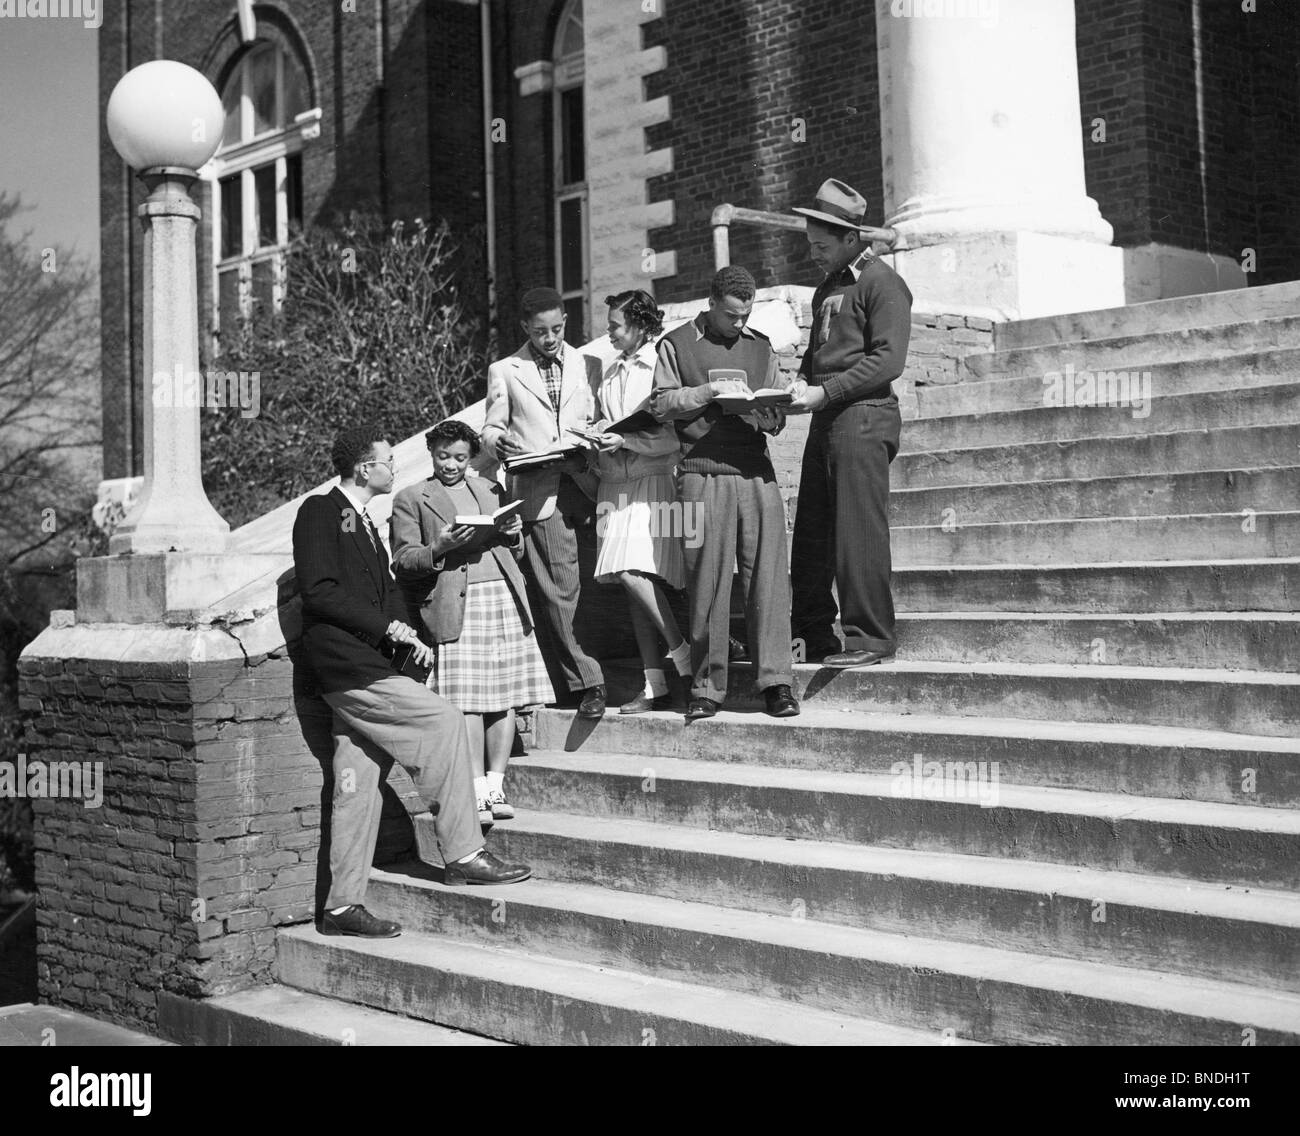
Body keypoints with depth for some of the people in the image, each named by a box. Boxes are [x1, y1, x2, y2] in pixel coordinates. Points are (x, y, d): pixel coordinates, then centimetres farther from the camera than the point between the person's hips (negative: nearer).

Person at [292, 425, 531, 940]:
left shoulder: (363, 522, 21)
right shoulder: (319, 512, -7)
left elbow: (386, 588, 22)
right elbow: (319, 592, -15)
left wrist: (407, 631, 4)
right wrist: (386, 626, -16)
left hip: (369, 663, 9)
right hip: (343, 662, -9)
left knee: (359, 787, 6)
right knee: (443, 720, -14)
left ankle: (343, 906, 10)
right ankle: (462, 854, -6)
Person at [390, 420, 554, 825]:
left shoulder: (491, 490, 23)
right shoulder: (411, 499, 11)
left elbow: (516, 551, 28)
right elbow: (402, 562, 4)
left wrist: (514, 533, 5)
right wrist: (440, 548, -13)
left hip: (505, 595, 4)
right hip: (456, 604, -4)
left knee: (506, 695, -2)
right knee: (467, 701, -11)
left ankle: (496, 787, 5)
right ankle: (477, 792, -8)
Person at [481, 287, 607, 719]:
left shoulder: (586, 366, 17)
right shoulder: (504, 372, 11)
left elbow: (596, 420, 19)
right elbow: (491, 427, 11)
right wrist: (498, 441, -12)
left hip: (583, 484, 2)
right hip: (537, 491, -2)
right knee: (558, 591, -9)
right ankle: (586, 683, -5)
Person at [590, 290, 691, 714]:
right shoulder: (611, 373, 19)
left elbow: (677, 433, -11)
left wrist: (626, 439, -15)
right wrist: (597, 440, 8)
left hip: (652, 480, -7)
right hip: (616, 484, 7)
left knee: (634, 572, -21)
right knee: (633, 583, 3)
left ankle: (683, 654, -6)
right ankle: (655, 686, 5)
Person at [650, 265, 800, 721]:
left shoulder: (760, 347, 18)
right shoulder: (676, 344, 10)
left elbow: (777, 418, 19)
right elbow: (660, 404, 4)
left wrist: (755, 409, -3)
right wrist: (709, 392, -8)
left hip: (756, 473, 2)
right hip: (703, 474, -2)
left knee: (768, 577, -6)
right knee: (707, 583, -2)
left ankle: (775, 680, -3)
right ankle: (707, 688, 5)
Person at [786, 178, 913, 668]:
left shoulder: (880, 283, -5)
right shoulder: (827, 288, 22)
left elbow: (888, 359, -14)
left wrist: (825, 392, -18)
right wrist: (800, 384, 5)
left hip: (863, 416, -8)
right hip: (825, 421, 8)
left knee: (859, 531, -9)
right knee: (811, 531, 8)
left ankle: (869, 638, -3)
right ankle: (812, 635, 15)